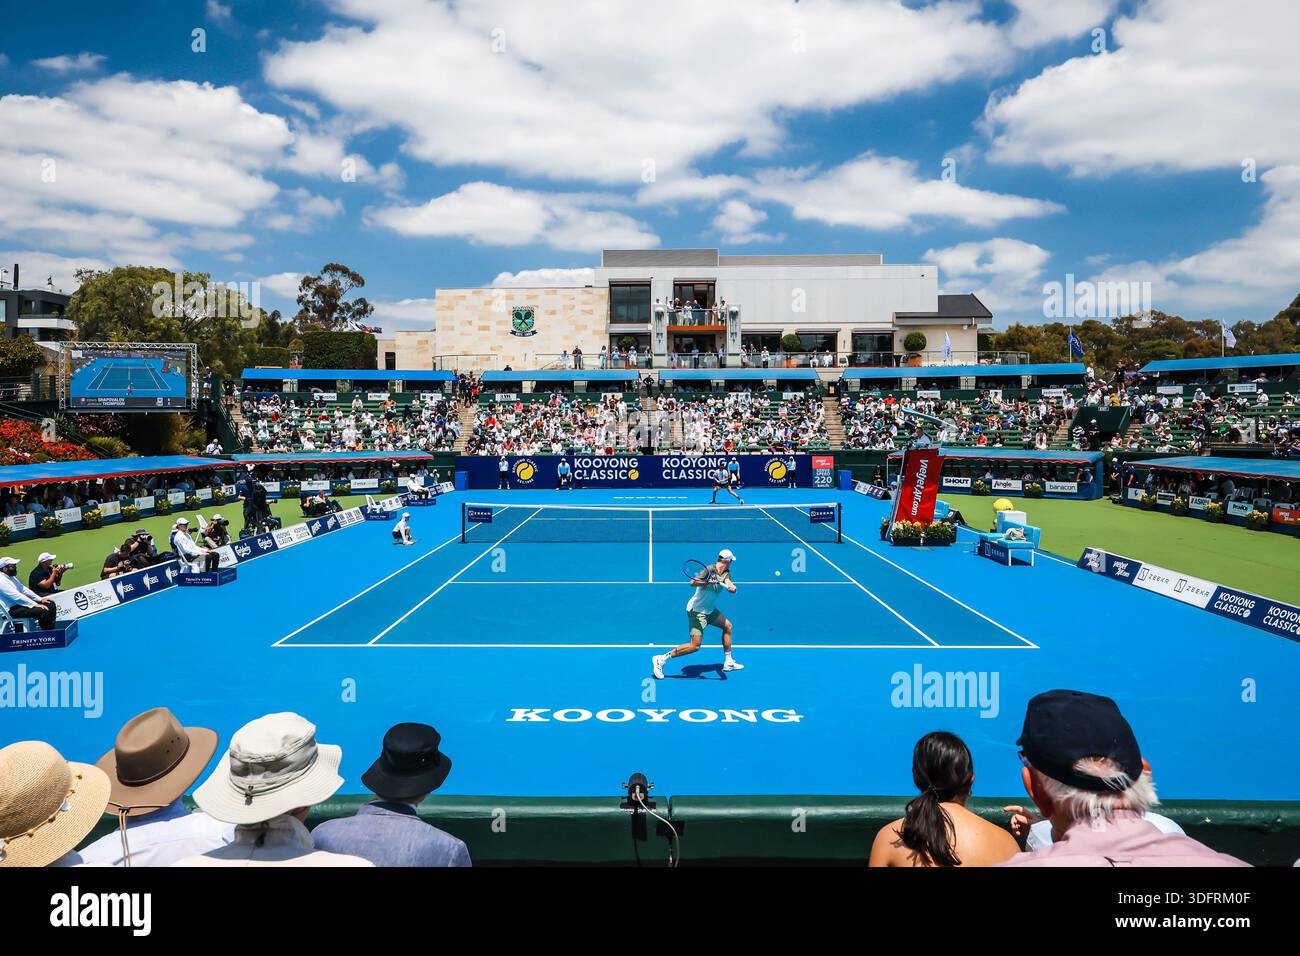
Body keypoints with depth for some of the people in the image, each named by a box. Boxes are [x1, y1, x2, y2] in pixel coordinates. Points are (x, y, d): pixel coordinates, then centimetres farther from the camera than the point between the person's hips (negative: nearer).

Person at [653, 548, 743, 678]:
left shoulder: (726, 573, 4)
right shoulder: (709, 569, -18)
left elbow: (729, 583, -16)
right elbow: (692, 582, -27)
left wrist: (732, 587, -37)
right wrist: (707, 582, -40)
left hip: (710, 610, 9)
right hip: (697, 610, -9)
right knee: (694, 646, -15)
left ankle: (728, 662, 33)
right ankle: (661, 659, -8)